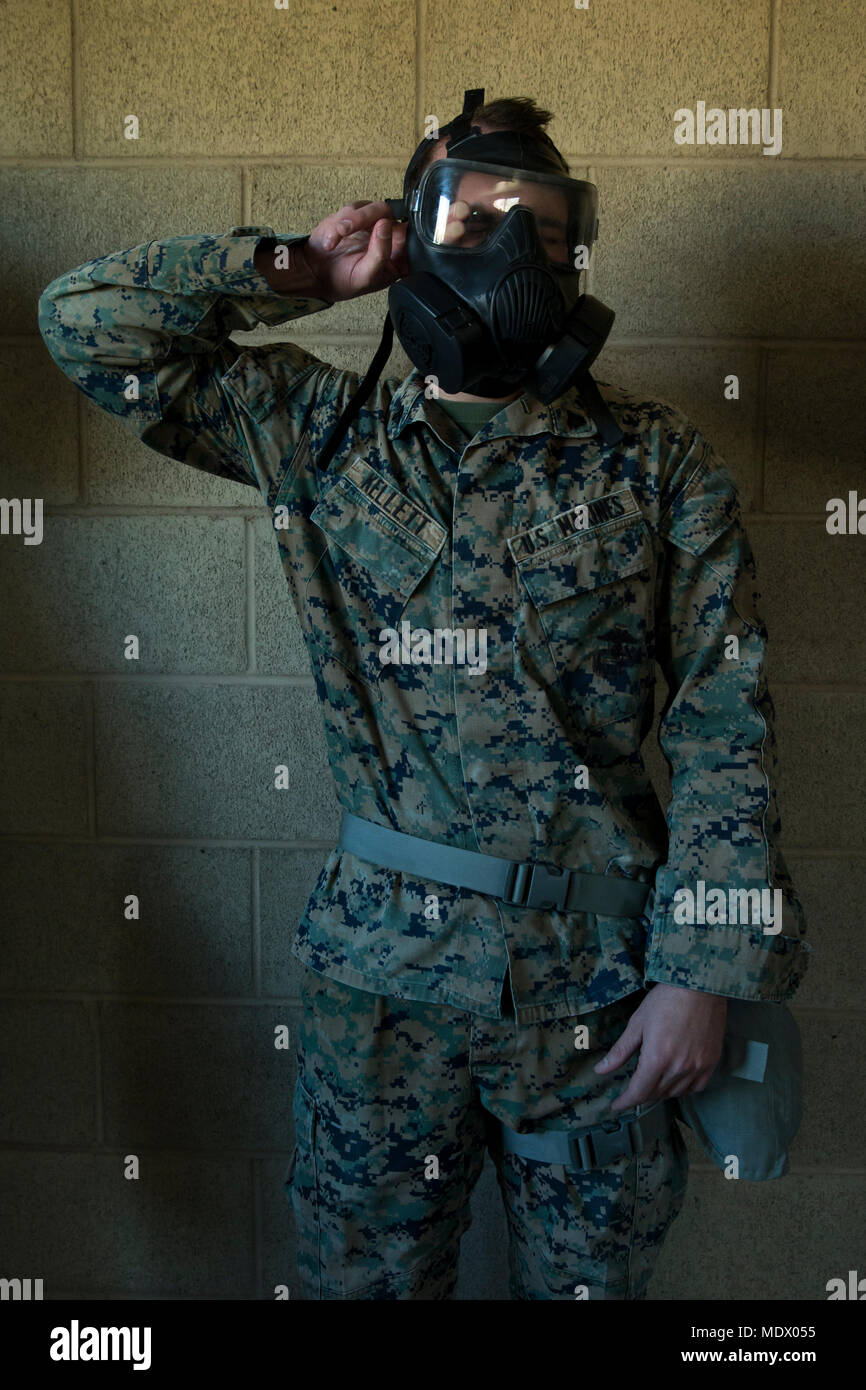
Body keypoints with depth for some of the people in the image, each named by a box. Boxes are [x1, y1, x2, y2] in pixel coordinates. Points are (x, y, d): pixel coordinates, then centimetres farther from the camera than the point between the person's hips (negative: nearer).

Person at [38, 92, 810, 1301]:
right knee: (363, 1277, 17)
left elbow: (724, 719, -4)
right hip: (383, 965, 1)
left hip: (602, 979, 0)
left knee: (591, 1281, 18)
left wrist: (704, 970, -10)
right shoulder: (326, 435, 2)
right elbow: (88, 322, 1)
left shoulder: (653, 460, -1)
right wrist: (296, 274, -2)